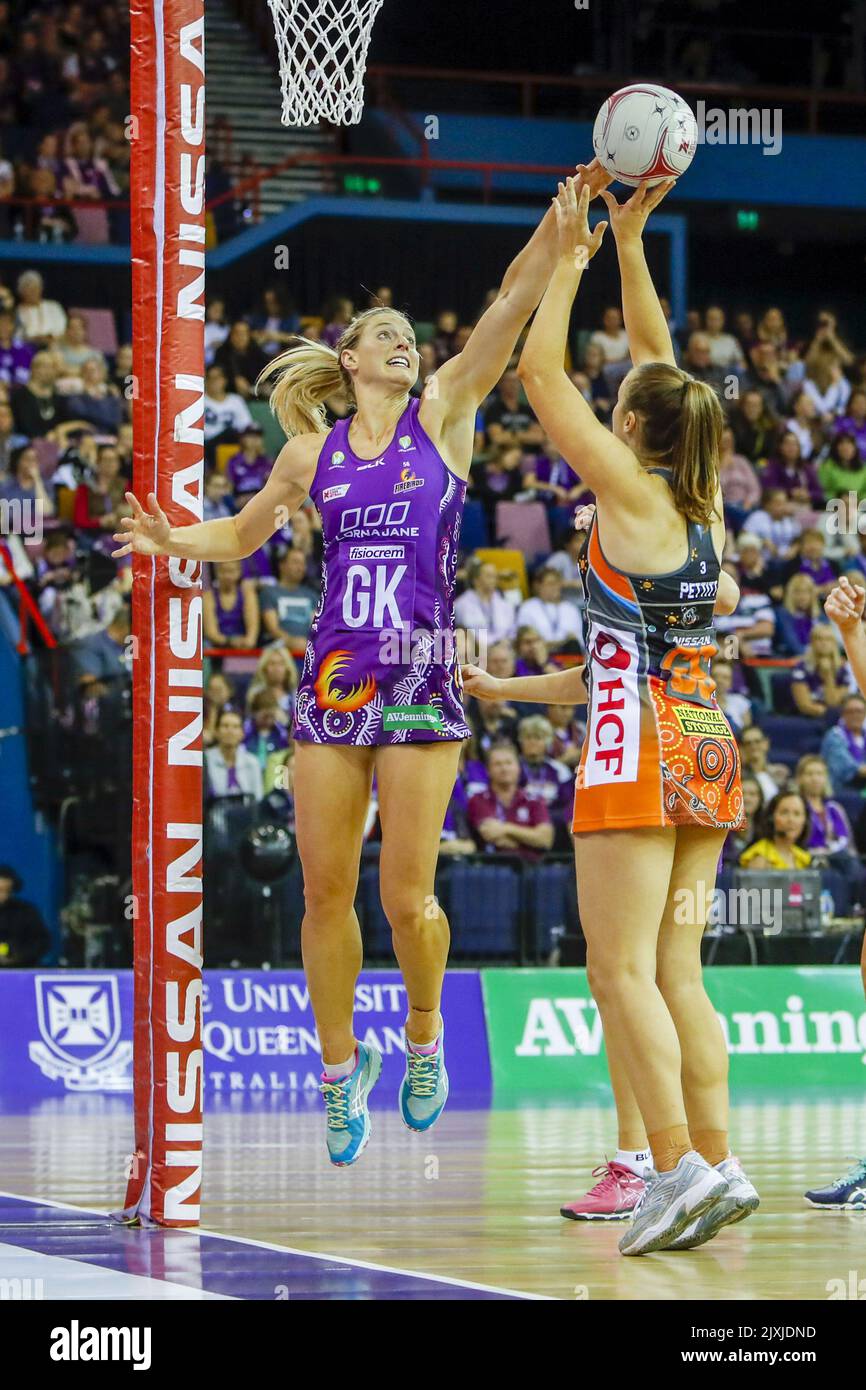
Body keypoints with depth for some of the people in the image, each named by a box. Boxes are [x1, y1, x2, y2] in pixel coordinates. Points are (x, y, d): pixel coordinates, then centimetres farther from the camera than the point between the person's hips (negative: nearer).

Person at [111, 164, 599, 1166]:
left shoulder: (443, 414, 6)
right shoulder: (312, 453, 11)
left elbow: (515, 300, -4)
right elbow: (242, 533, 26)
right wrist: (170, 539, 7)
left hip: (422, 679, -2)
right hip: (333, 678, 2)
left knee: (407, 897, -7)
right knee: (325, 894, 3)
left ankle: (424, 1032, 19)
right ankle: (340, 1064, 19)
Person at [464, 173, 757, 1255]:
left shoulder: (631, 491, -8)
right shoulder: (705, 496, 9)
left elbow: (540, 371, -1)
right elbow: (656, 357, 20)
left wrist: (573, 256, 8)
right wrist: (628, 239, 21)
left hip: (638, 750, -7)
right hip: (707, 753, 7)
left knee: (624, 971, -9)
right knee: (676, 974, 8)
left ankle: (678, 1166, -18)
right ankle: (715, 1165, 3)